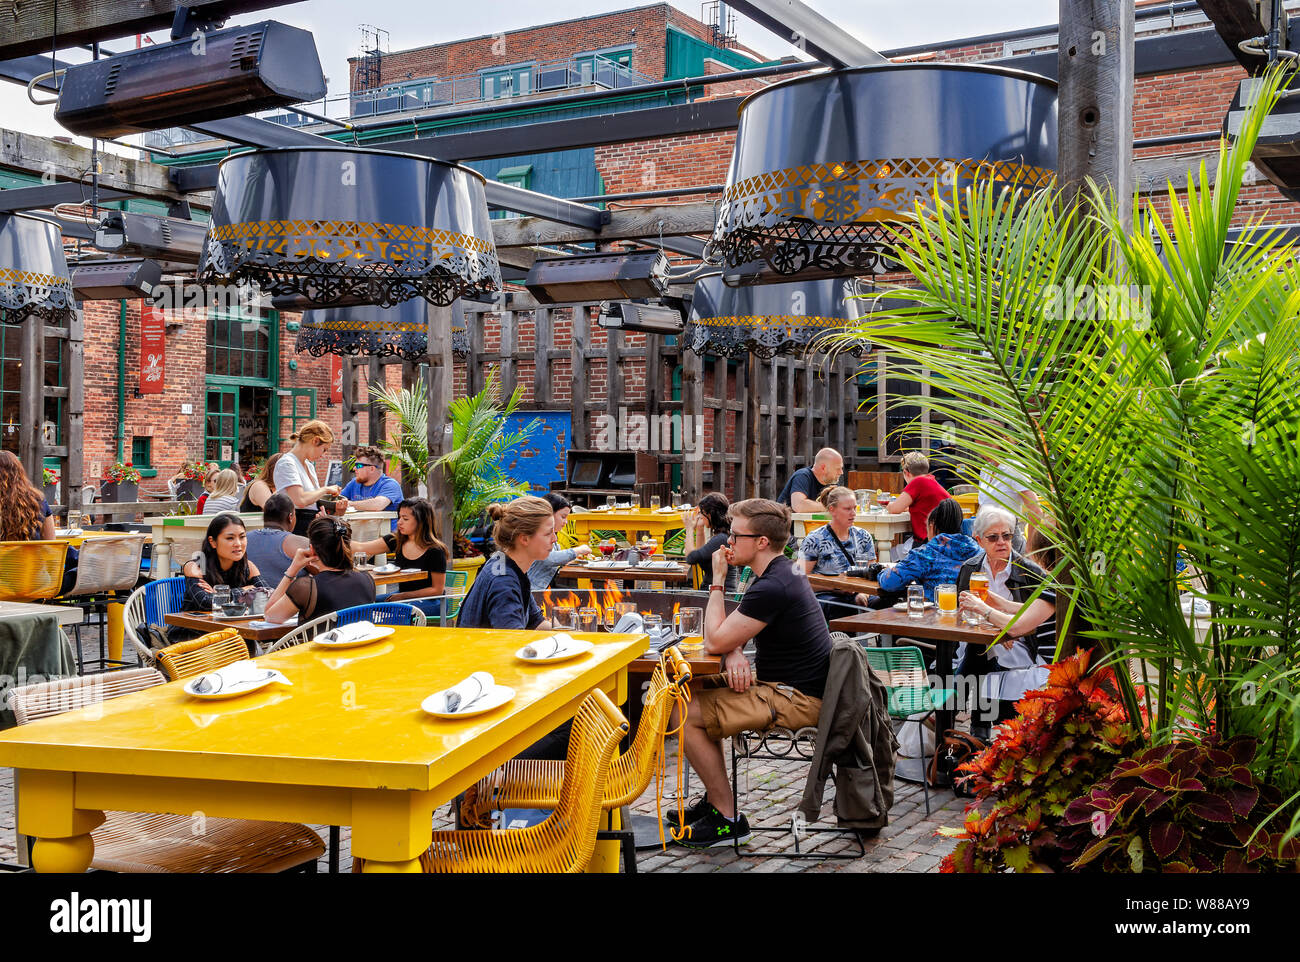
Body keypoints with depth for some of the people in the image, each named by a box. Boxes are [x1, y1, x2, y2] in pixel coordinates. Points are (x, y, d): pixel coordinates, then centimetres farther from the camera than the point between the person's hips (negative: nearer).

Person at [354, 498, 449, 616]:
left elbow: (437, 589, -12)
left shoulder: (435, 551, -16)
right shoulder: (396, 541, 1)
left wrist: (403, 596, -14)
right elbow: (361, 547, -1)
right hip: (404, 595, 7)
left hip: (430, 601, -7)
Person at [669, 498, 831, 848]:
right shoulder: (784, 572, 11)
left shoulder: (772, 589, -23)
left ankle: (727, 819, -4)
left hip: (796, 700, -11)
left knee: (685, 714, -15)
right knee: (694, 691, 17)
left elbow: (714, 641, -20)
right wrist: (735, 652, -9)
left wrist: (717, 582, -10)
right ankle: (715, 799, 22)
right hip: (793, 686, 11)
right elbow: (731, 632, 15)